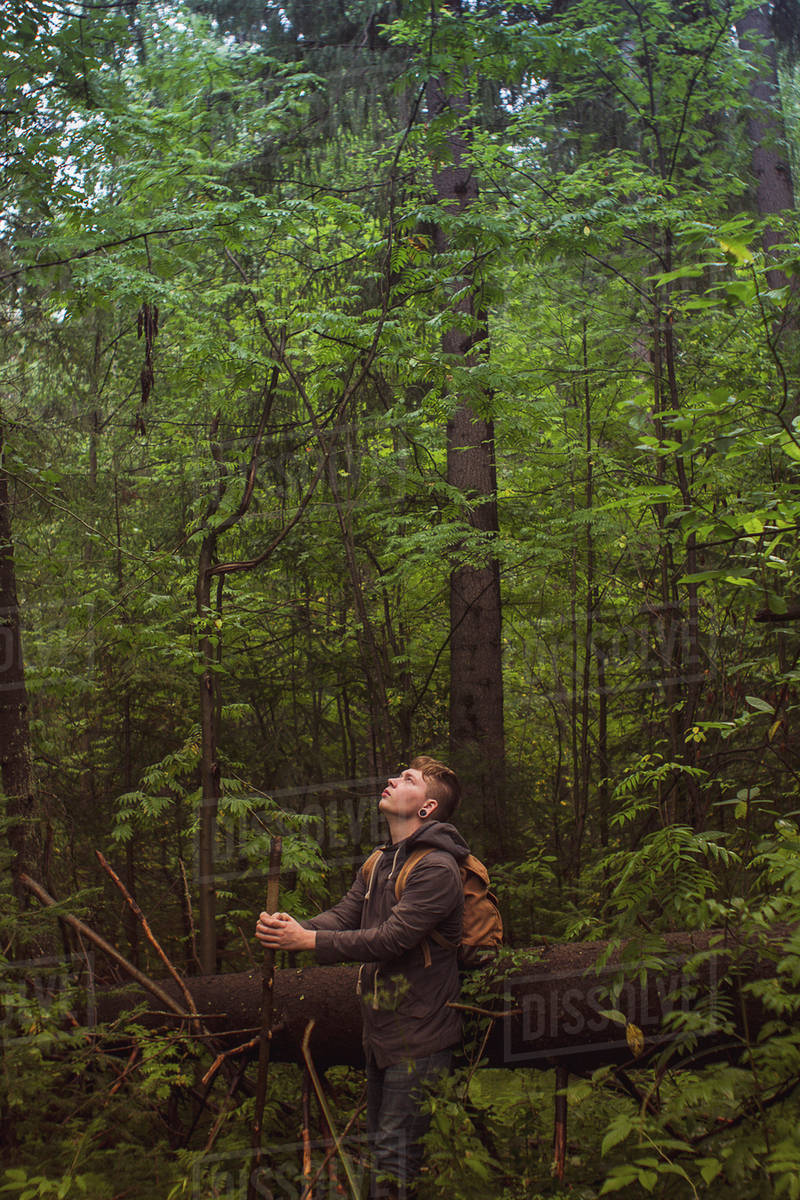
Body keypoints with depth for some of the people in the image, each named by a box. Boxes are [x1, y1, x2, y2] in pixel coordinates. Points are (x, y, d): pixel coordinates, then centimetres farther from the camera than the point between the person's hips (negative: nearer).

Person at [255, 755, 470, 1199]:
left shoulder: (436, 868, -18)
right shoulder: (377, 863, 12)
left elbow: (391, 939, -24)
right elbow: (342, 916, 4)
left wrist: (307, 941, -23)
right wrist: (292, 928, -17)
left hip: (418, 1037, -9)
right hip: (380, 1030, 9)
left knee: (395, 1154, -5)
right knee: (378, 1142, 19)